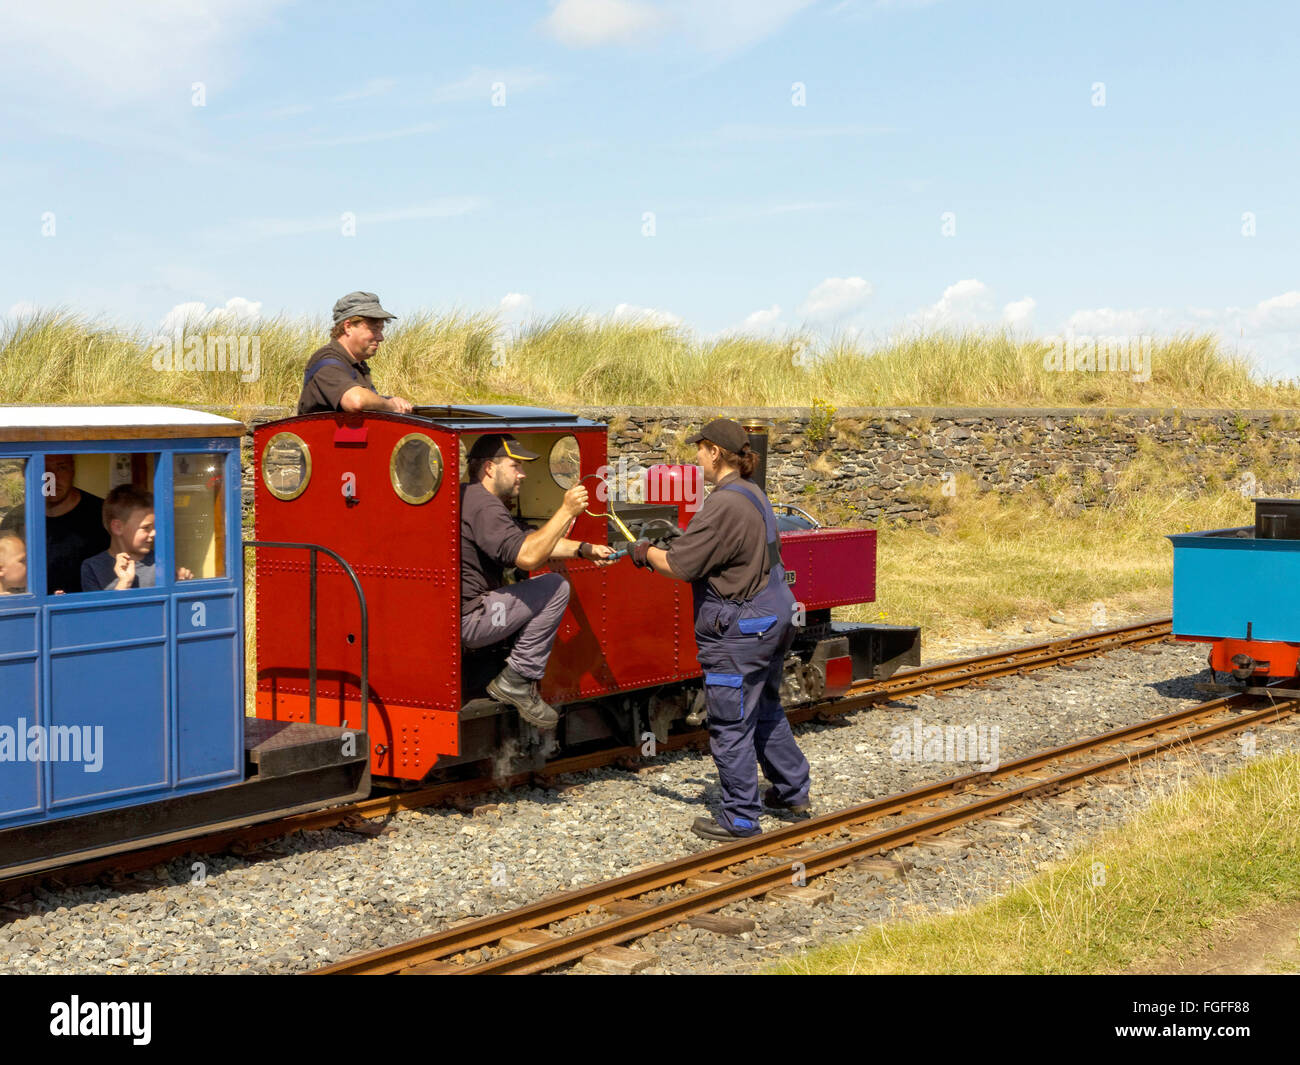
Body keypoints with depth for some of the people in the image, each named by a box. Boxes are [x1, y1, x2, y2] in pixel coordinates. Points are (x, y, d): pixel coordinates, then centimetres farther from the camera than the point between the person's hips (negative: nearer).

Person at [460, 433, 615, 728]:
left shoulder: (477, 499, 18)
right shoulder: (482, 505, -17)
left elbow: (532, 539, 16)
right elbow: (527, 556, -28)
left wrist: (584, 549, 3)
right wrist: (566, 511, -20)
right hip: (466, 622, -11)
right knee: (555, 587, -10)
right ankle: (516, 681, -6)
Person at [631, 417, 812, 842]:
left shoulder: (724, 504, -22)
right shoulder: (753, 494, 10)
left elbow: (679, 565, -20)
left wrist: (645, 553, -2)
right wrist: (661, 549, 16)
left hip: (739, 631, -10)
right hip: (774, 616, 10)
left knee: (731, 725, 0)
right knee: (766, 711, 24)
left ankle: (740, 819, 8)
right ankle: (793, 791, 33)